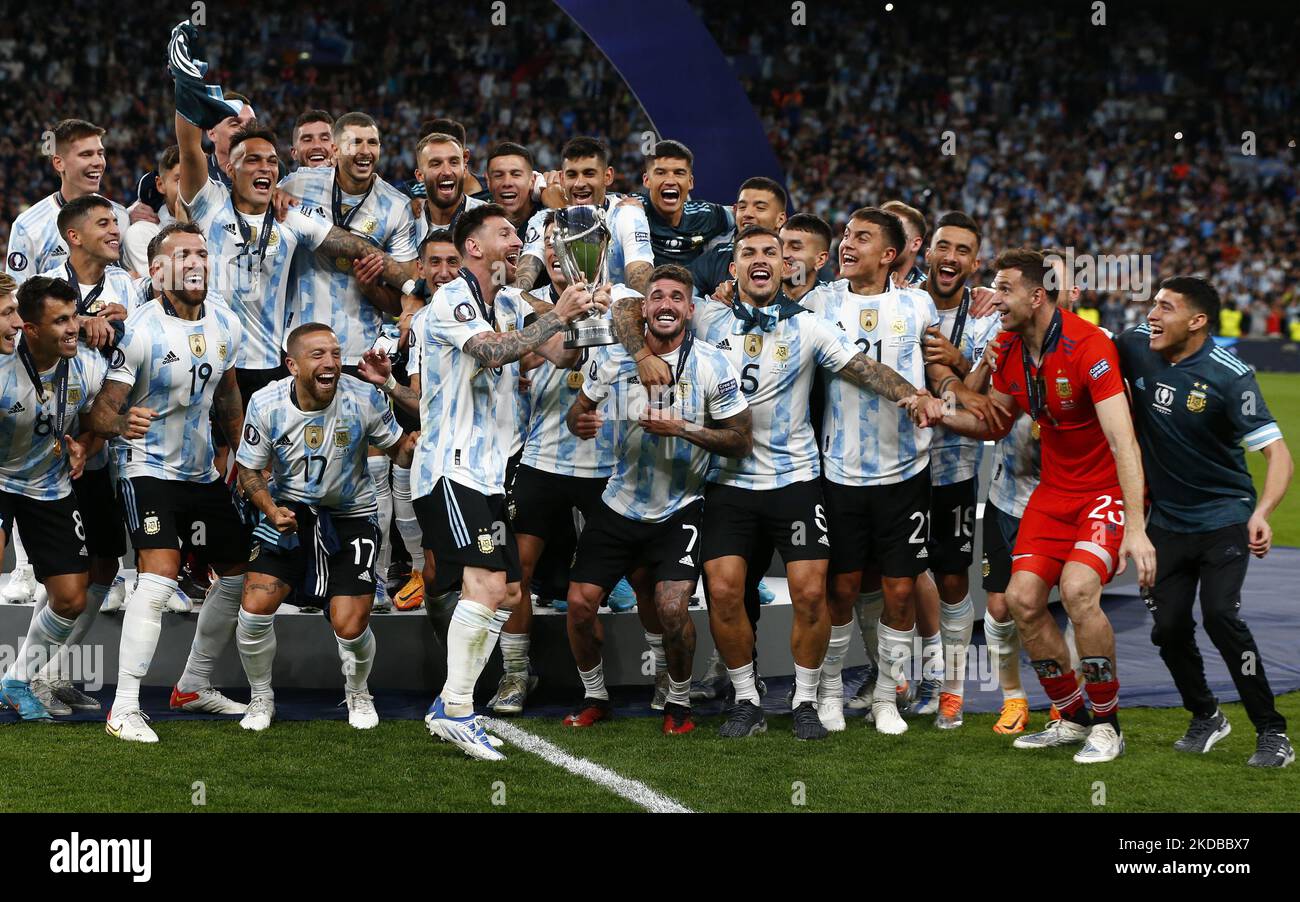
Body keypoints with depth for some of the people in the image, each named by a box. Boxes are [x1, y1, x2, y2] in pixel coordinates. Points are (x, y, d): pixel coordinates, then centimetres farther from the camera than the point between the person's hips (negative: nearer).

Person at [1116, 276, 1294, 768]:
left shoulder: (1229, 376, -19)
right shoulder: (1135, 347, -5)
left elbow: (1277, 453, -21)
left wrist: (1261, 514, -38)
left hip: (1224, 518, -5)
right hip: (1167, 520, 5)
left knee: (1219, 614, -20)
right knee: (1169, 626, 0)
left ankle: (1272, 732, -9)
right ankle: (1205, 718, 26)